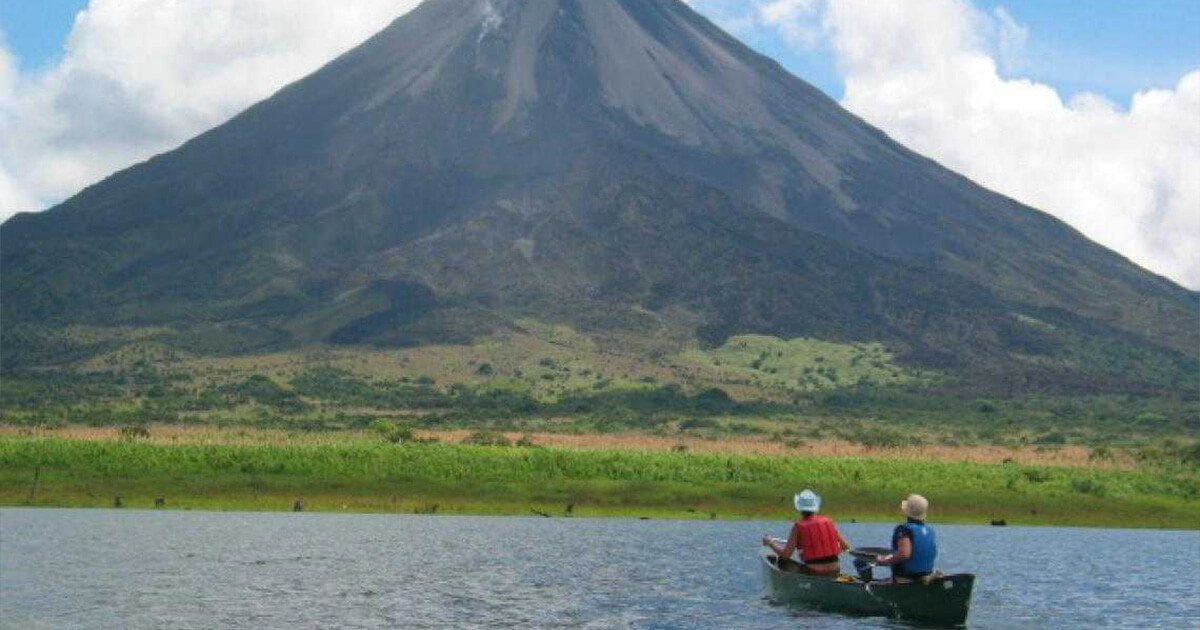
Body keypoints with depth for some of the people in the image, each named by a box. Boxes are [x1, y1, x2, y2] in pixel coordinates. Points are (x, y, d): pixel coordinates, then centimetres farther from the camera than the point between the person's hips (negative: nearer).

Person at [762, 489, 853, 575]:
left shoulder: (799, 526, -6)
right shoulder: (828, 522, 5)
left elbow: (785, 555, -8)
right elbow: (846, 547, 9)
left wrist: (771, 542, 8)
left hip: (812, 572, -4)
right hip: (834, 572, 4)